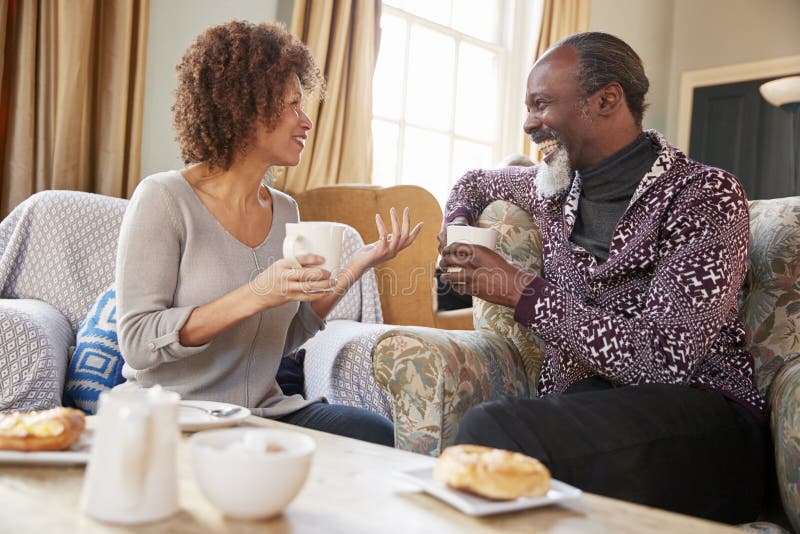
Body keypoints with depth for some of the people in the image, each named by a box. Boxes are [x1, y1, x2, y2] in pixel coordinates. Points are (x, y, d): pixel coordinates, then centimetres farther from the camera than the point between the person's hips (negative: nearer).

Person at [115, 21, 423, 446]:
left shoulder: (284, 211, 9)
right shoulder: (163, 199, -10)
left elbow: (282, 338, 12)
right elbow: (137, 343, -16)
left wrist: (354, 269, 1)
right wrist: (254, 296, -26)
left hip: (265, 411, 6)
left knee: (382, 438, -19)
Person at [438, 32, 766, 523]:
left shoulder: (705, 194, -8)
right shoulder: (557, 187, 14)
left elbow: (664, 359, -19)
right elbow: (475, 182, 36)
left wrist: (520, 289, -14)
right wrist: (457, 224, 13)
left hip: (699, 412, -4)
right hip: (578, 406, 5)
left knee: (493, 429, -33)